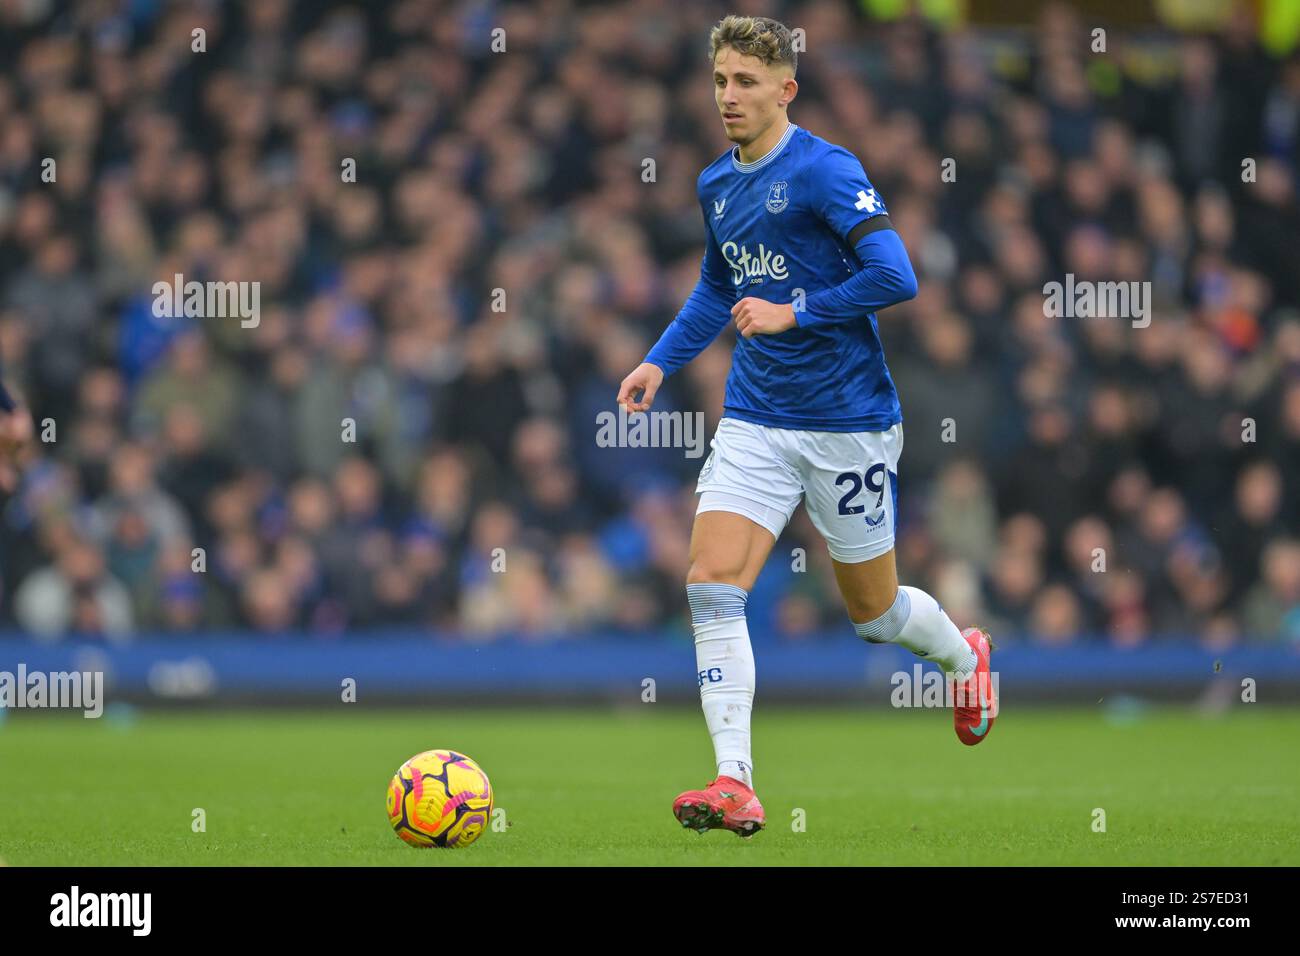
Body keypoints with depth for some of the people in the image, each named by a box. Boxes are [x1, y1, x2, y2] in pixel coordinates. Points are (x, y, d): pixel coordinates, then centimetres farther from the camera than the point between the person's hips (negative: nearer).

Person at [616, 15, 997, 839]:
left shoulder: (826, 172, -14)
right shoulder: (716, 185, 9)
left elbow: (895, 277, -23)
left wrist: (793, 314, -21)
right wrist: (661, 361, 16)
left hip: (848, 426, -6)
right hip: (755, 422, 6)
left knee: (873, 612, 9)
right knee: (712, 586, -14)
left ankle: (966, 656, 43)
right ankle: (736, 786, -15)